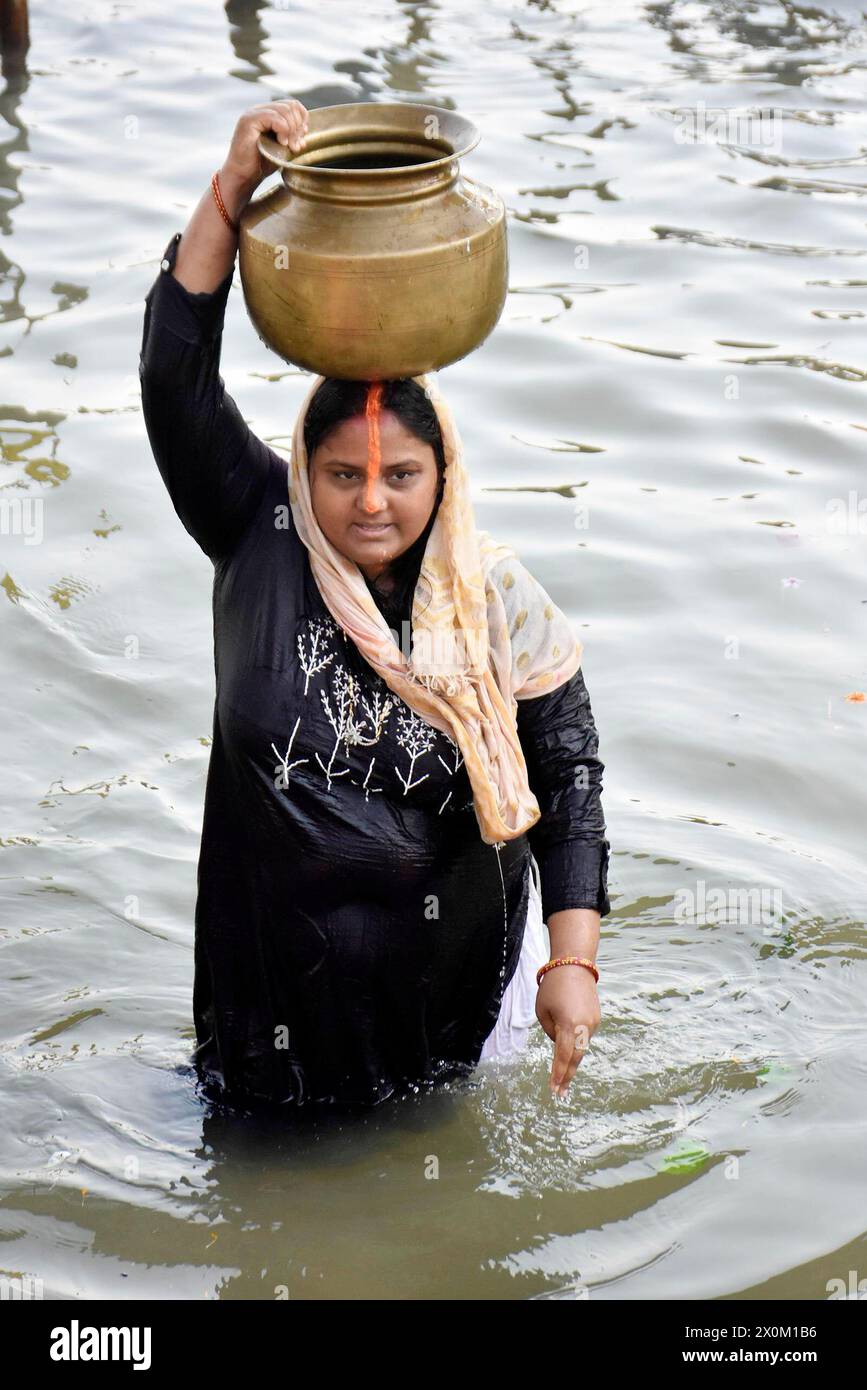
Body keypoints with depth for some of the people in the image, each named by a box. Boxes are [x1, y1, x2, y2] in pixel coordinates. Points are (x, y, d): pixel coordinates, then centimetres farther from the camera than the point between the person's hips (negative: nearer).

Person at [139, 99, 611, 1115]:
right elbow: (176, 374, -19)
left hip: (447, 982, 0)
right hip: (275, 979, 1)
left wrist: (573, 963, -15)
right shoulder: (258, 539, -9)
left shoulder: (503, 605, -10)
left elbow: (568, 781, -7)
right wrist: (233, 188, -27)